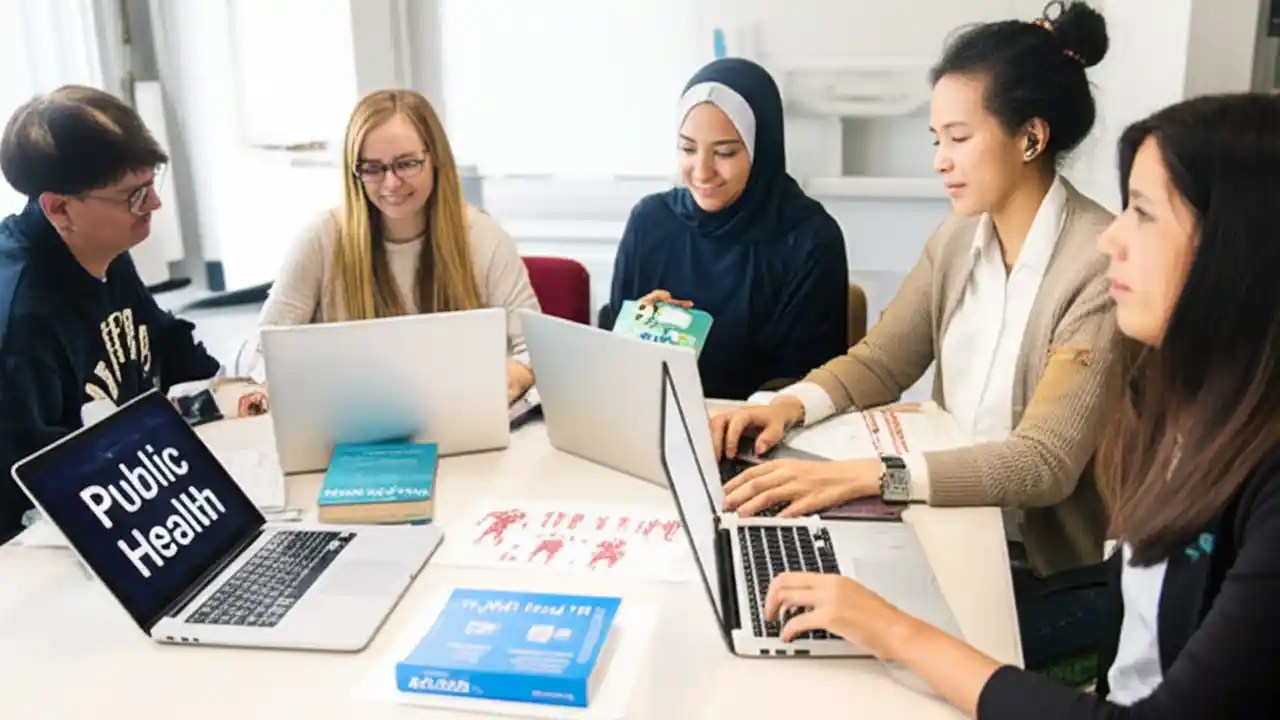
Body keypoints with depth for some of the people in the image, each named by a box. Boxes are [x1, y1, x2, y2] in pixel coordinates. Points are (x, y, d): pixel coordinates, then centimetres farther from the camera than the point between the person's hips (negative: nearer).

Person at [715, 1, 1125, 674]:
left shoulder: (1105, 265, -21)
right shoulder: (962, 233, 2)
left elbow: (1045, 463, -27)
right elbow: (879, 362, 5)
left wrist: (867, 474, -38)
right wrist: (790, 404, -16)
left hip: (1060, 573, -5)